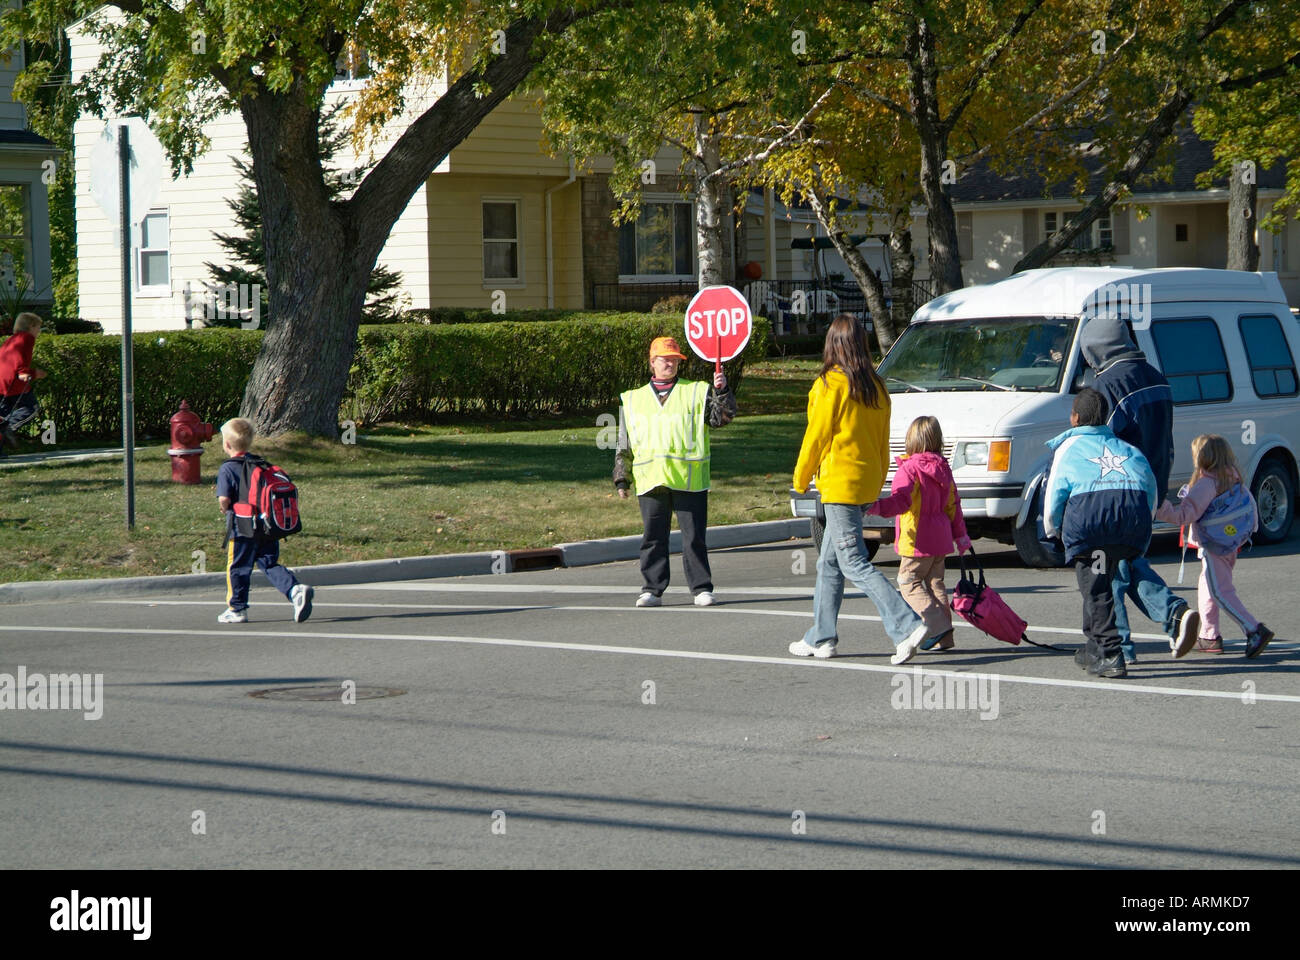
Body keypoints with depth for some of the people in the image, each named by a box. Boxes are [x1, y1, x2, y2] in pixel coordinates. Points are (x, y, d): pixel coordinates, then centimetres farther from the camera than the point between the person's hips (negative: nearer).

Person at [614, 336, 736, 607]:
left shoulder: (696, 392, 10)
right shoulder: (633, 400, 16)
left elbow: (722, 417, 0)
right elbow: (624, 445, 17)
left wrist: (722, 391, -16)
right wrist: (622, 479, 13)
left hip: (688, 480, -2)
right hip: (650, 481, 2)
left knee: (694, 537, -1)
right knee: (653, 537, 4)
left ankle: (702, 588, 5)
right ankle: (652, 589, 11)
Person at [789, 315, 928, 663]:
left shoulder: (830, 384, -12)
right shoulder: (875, 387, 9)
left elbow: (817, 435, -10)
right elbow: (883, 441, 13)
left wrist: (801, 477, 3)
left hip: (840, 482, -8)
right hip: (867, 483, 8)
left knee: (854, 563, -9)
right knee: (830, 562, 17)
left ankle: (907, 626, -21)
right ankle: (821, 637, 22)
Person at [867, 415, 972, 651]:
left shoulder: (910, 469, -12)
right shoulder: (943, 469, 11)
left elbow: (901, 501, -25)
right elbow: (953, 505, 17)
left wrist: (877, 507, -37)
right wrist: (961, 535, 24)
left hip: (918, 540, -8)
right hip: (941, 538, 8)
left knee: (909, 582, 0)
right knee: (935, 583, 12)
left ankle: (937, 625, -13)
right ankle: (945, 638, 9)